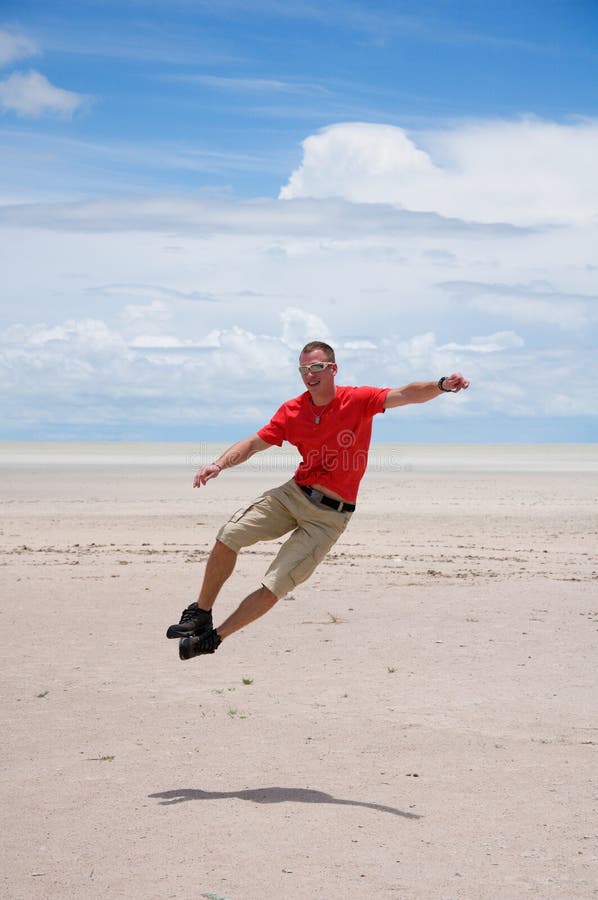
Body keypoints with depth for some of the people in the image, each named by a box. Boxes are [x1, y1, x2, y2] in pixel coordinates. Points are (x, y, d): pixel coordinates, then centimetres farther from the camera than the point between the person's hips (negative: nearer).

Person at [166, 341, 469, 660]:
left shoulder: (358, 401, -11)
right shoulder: (292, 411, 0)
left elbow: (408, 394, -22)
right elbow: (253, 444, 1)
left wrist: (441, 385, -41)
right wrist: (219, 464, -16)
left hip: (329, 515, -4)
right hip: (294, 493, 4)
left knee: (275, 586, -7)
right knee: (228, 537, -8)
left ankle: (214, 638, 9)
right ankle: (201, 614, 11)